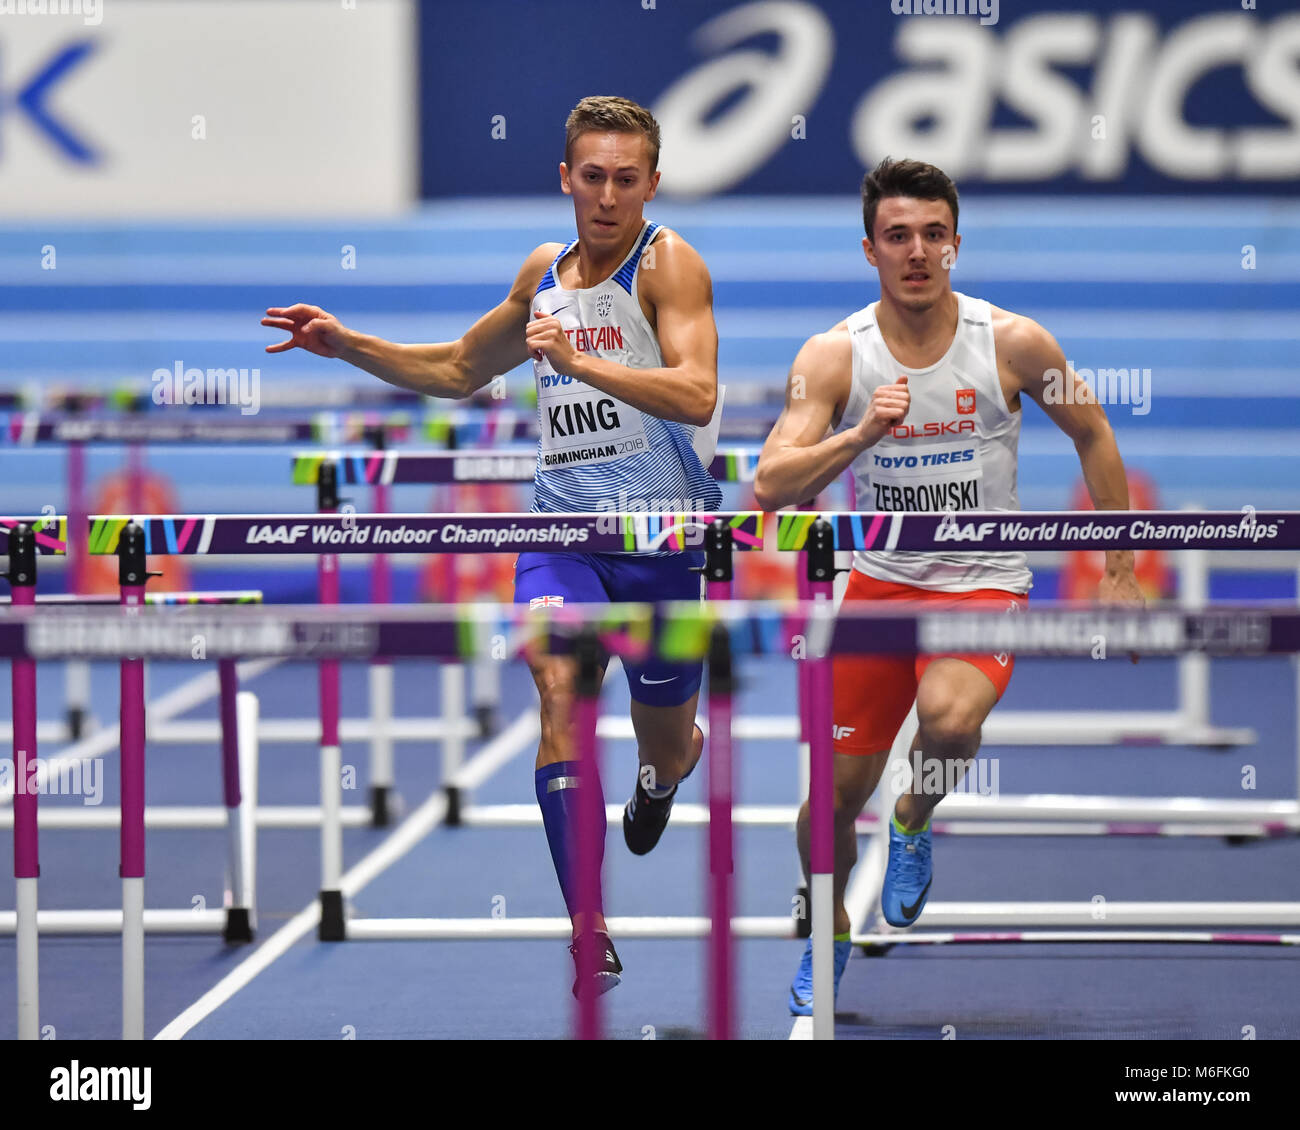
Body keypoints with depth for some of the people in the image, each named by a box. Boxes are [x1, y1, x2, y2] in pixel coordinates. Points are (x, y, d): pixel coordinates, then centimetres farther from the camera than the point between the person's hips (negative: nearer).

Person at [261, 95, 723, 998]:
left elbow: (697, 394, -23)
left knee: (665, 751, 10)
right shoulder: (545, 272, 12)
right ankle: (589, 931, -27)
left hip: (665, 539, -3)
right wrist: (347, 344, 19)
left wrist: (580, 361, -34)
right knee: (558, 685, -24)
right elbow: (459, 371, 29)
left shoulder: (668, 262, -7)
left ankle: (675, 761, 53)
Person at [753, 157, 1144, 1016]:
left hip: (983, 584, -2)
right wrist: (861, 433, -32)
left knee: (950, 716, -33)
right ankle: (830, 936, 34)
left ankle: (914, 824, 2)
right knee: (836, 791, 4)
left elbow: (1094, 436, 6)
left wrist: (1121, 574, 6)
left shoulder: (1013, 343, -10)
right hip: (878, 581, 2)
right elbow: (771, 487, -16)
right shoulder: (834, 355, -9)